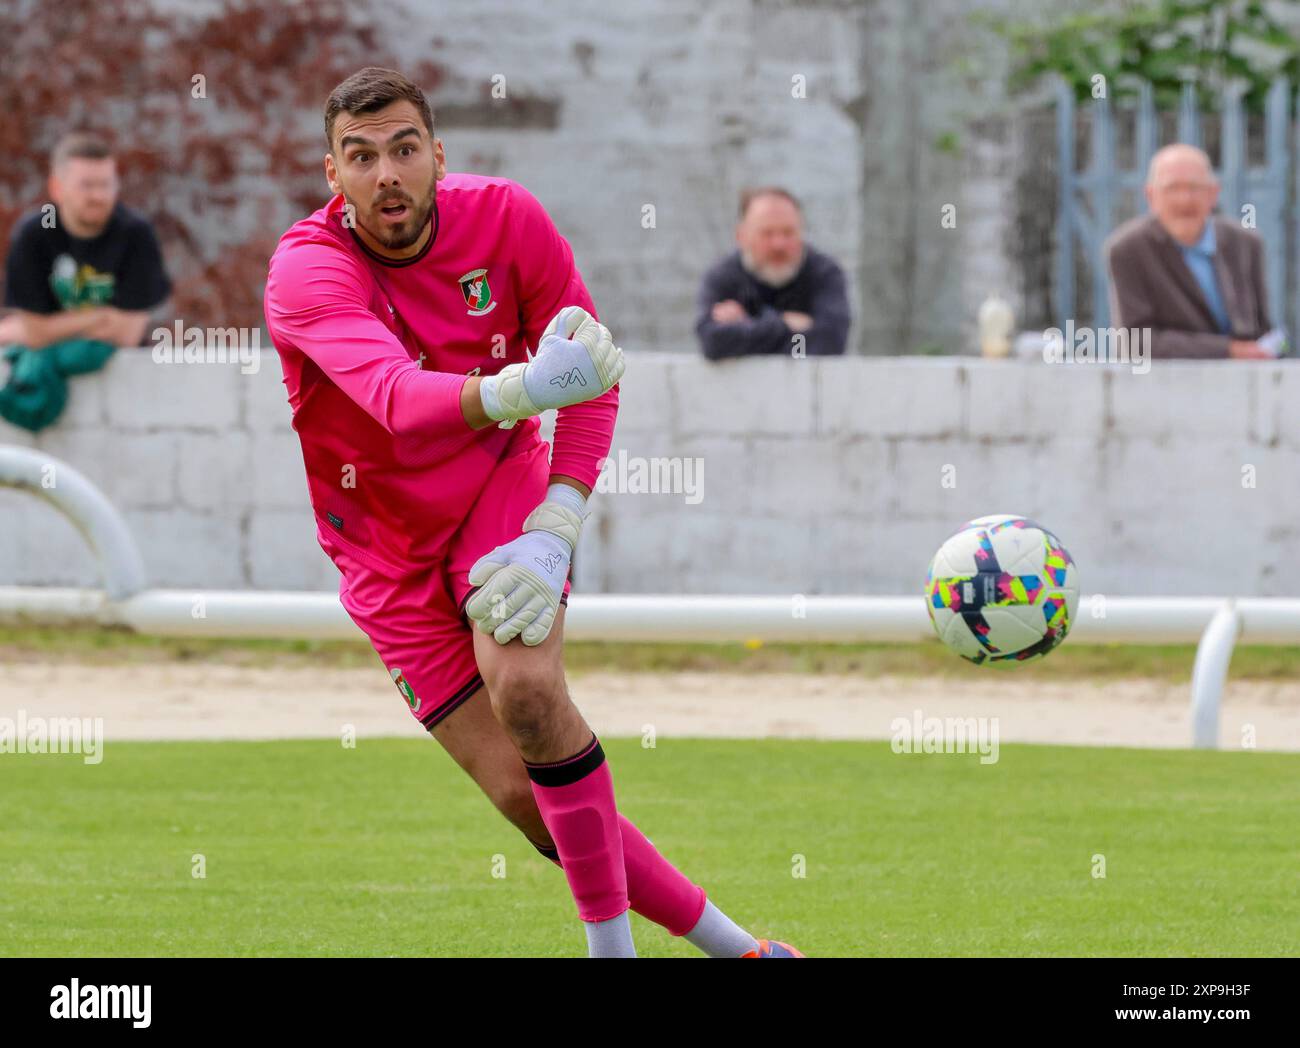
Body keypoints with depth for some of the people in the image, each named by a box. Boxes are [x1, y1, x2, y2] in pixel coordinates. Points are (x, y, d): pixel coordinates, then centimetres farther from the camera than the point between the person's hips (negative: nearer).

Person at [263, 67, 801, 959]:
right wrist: (523, 390, -61)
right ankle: (728, 942, 7)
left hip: (502, 486, 0)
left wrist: (555, 532, -20)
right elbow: (397, 398, -41)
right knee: (527, 800, -8)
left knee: (525, 686, -30)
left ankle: (612, 945, -17)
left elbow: (595, 371, -7)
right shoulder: (305, 271, -23)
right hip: (387, 543, 0)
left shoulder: (504, 216, -14)